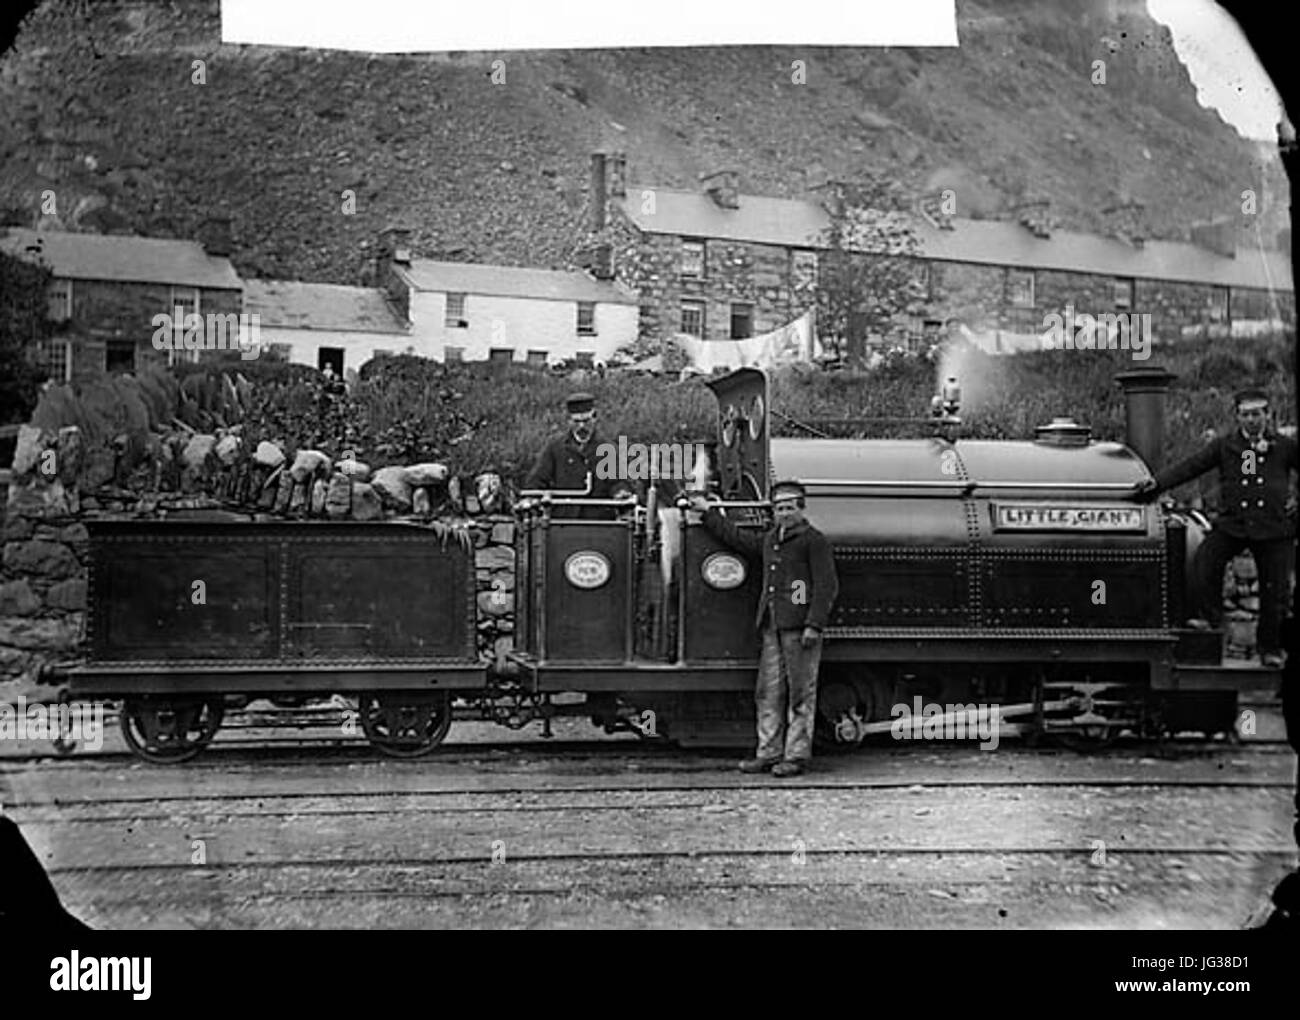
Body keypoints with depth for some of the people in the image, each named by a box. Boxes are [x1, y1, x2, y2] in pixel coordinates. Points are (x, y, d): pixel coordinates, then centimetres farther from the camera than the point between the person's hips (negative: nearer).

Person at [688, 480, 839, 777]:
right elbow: (737, 538, 34)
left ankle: (796, 756, 1)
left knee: (801, 693, -3)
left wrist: (814, 625, -17)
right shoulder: (769, 540, 20)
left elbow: (827, 586, -10)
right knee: (768, 693, 7)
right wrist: (707, 512, 36)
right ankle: (768, 753, 13)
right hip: (772, 627, 8)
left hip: (800, 627, -7)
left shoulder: (814, 541, -3)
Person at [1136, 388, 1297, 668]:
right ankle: (1208, 616, -14)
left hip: (1274, 528, 0)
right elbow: (1190, 466, -2)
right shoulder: (1225, 445, 4)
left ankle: (1270, 648, 16)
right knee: (1205, 559, -25)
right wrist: (1158, 482, -13)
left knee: (1275, 588, 3)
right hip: (1232, 523, 0)